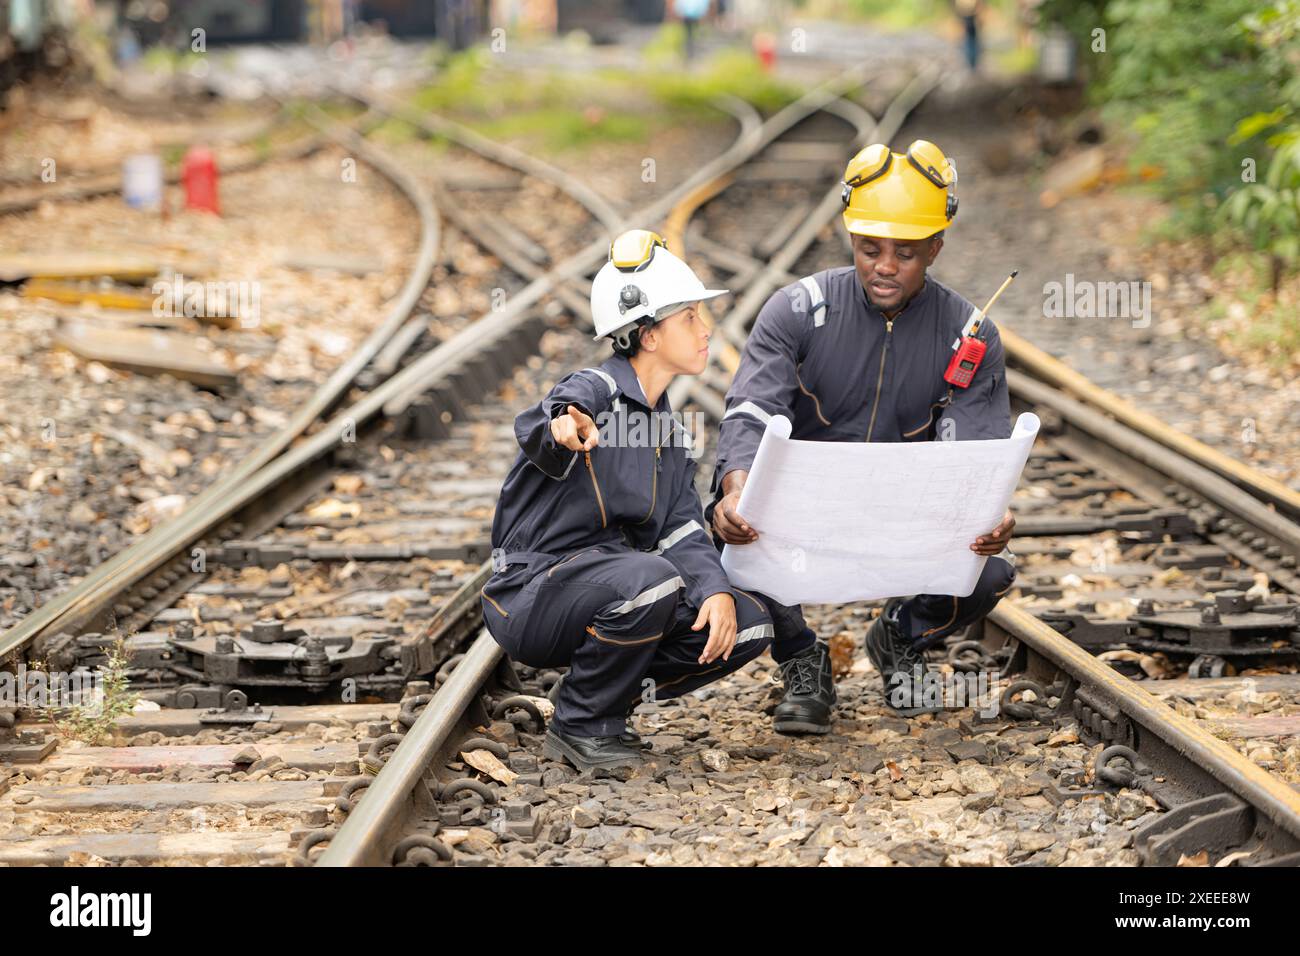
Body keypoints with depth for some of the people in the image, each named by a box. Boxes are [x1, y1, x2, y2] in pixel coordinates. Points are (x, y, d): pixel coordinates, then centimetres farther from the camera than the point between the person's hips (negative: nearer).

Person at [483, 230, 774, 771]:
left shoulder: (667, 429, 13)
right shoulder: (595, 392, -14)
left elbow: (682, 532, 5)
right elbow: (535, 432, -38)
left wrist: (715, 590, -16)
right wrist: (560, 430, -63)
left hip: (609, 593, 8)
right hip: (531, 596, -8)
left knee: (748, 625, -7)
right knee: (650, 579, -36)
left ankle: (604, 700, 8)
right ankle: (578, 727, -14)